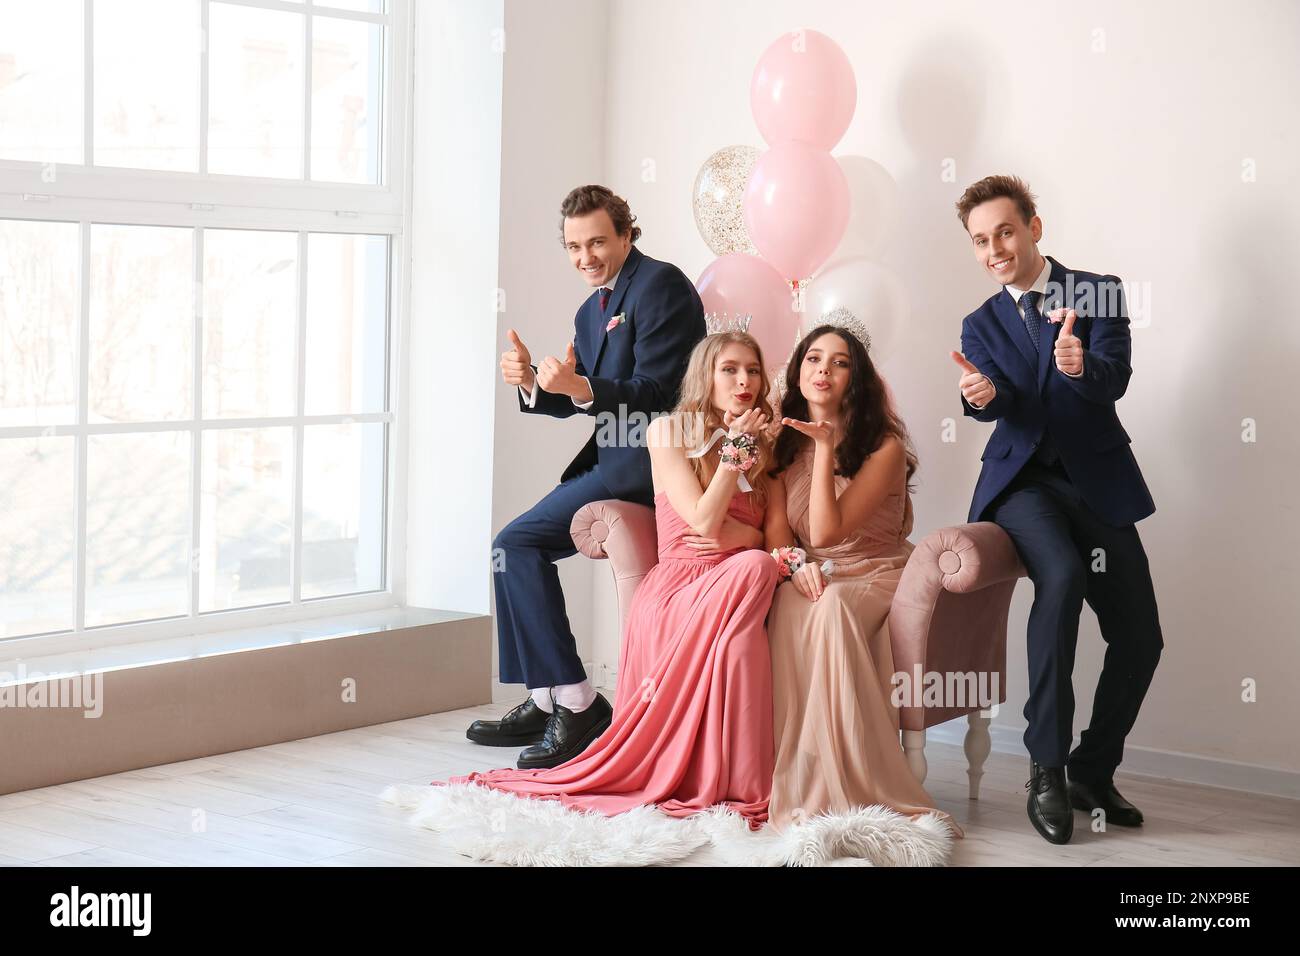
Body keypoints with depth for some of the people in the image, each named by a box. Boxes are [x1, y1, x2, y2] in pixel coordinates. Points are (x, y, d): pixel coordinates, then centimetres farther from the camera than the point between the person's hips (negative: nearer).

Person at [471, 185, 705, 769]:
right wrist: (531, 382, -5)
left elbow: (655, 393, -19)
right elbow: (573, 402, 15)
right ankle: (544, 702, 15)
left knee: (515, 543, -16)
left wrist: (579, 387, -31)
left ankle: (577, 704, -14)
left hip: (649, 459, -10)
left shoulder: (659, 284, -11)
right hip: (618, 460, 10)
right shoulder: (592, 310, 19)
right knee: (518, 547, 14)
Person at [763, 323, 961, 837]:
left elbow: (827, 530, -16)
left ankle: (858, 790, -40)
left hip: (876, 578, -3)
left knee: (832, 607, -38)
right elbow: (776, 525, 2)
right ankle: (802, 790, -37)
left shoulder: (885, 446, -7)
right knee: (789, 606, -35)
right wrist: (795, 564, -19)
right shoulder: (786, 440, 10)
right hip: (815, 578, 3)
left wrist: (825, 446, -19)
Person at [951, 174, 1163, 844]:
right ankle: (1047, 768, -24)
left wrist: (1081, 366, -37)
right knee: (1062, 575, -31)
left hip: (1097, 482, 1)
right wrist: (982, 395, -33)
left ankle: (1093, 771, 17)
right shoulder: (981, 325, 10)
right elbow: (998, 402, -8)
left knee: (1139, 637, -7)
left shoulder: (1097, 293, 3)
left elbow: (1115, 380, -14)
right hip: (1023, 480, -1)